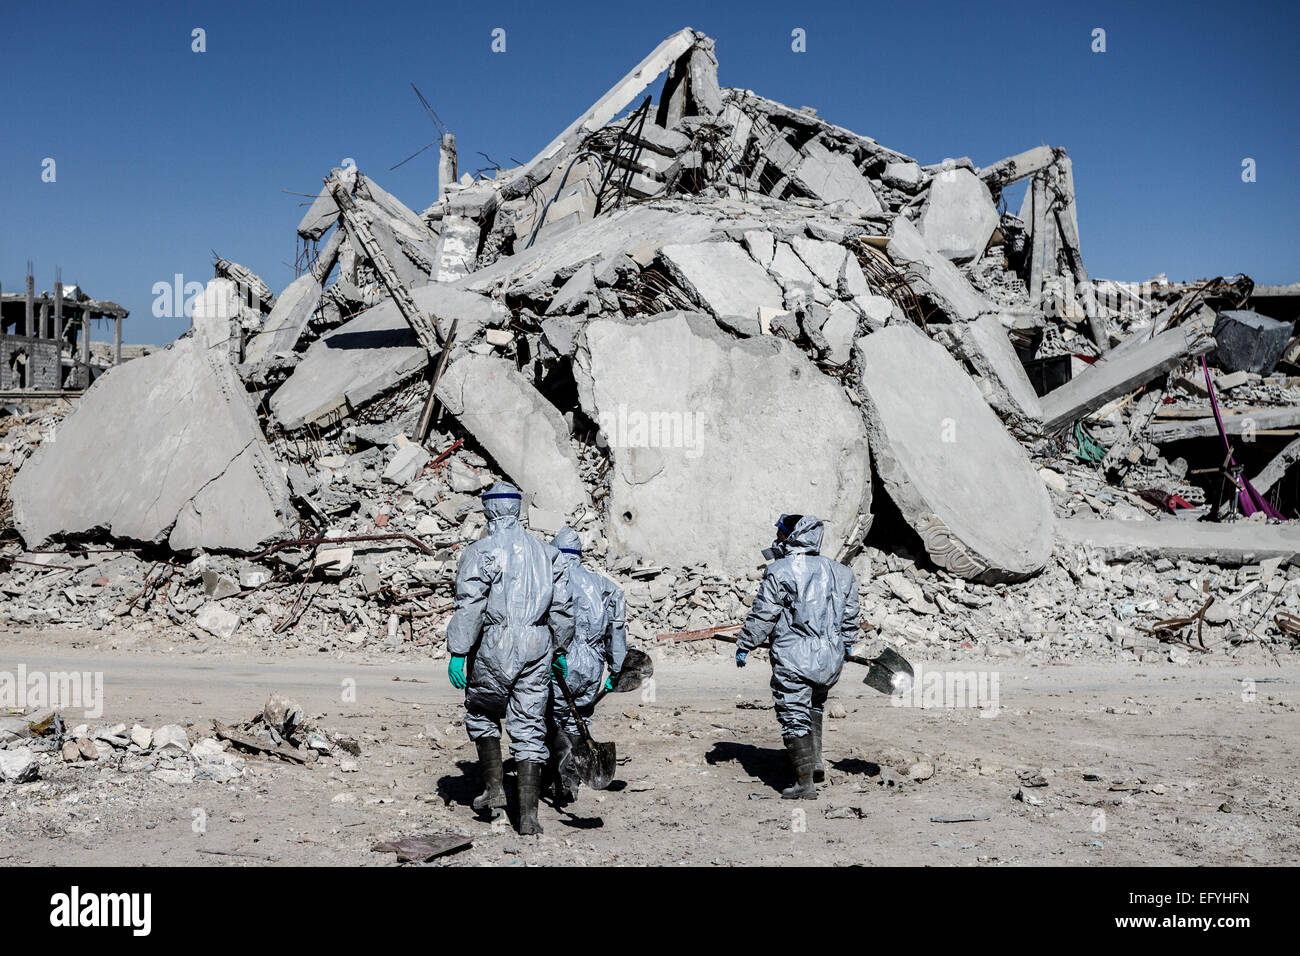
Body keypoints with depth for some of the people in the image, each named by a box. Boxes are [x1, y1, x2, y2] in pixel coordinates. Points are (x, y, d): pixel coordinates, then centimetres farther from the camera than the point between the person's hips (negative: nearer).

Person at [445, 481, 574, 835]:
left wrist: (458, 653, -9)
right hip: (537, 649, 4)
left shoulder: (480, 552, -5)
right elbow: (562, 608, 12)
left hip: (494, 649, -4)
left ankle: (494, 787, 14)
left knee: (481, 714, 20)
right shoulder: (546, 552, 11)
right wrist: (558, 650, 22)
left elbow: (469, 608, -12)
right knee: (529, 726, 6)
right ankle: (528, 814, 4)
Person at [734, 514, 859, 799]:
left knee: (794, 716, -1)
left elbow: (762, 615, -9)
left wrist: (744, 646, 2)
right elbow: (849, 615, 16)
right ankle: (814, 758, 25)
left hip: (793, 658, -6)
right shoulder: (840, 572, 8)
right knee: (815, 705, 30)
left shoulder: (779, 571, -10)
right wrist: (847, 645, 31)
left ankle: (805, 784, -2)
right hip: (830, 657, 6)